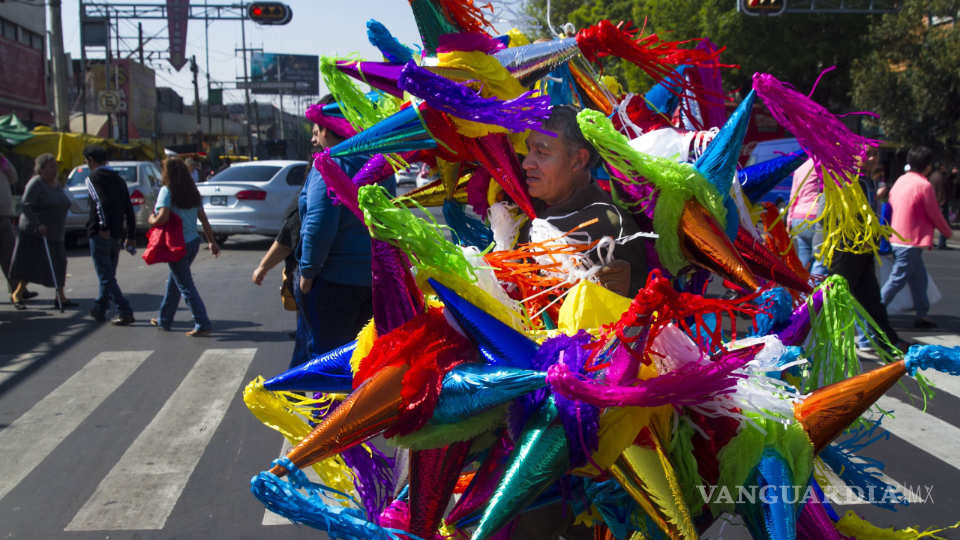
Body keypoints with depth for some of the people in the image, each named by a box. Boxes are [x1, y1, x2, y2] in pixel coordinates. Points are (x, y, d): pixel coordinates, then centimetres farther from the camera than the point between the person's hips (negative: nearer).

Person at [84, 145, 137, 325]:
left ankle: (125, 312, -12)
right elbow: (129, 210, 14)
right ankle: (99, 309, 29)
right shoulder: (118, 179, 15)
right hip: (116, 236, 7)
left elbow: (100, 202, -25)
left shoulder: (93, 178, -7)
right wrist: (131, 236, 16)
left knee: (106, 276, -4)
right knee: (108, 275, 18)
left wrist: (103, 226, -27)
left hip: (101, 234, -7)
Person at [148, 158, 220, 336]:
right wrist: (212, 242, 11)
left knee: (185, 286, -2)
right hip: (194, 241, 7)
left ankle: (203, 324, -6)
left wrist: (151, 220, -3)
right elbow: (203, 219, 8)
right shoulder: (192, 191, 8)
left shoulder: (167, 191, -12)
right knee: (174, 280, 21)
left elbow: (163, 217, -23)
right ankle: (164, 320, 32)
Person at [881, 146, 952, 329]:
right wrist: (948, 232, 9)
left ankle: (922, 315, 21)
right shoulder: (924, 185, -14)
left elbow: (891, 203, 14)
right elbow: (935, 215, -7)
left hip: (898, 238, 9)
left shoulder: (900, 181, 8)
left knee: (919, 277, 16)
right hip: (911, 242, -9)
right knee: (897, 280, -4)